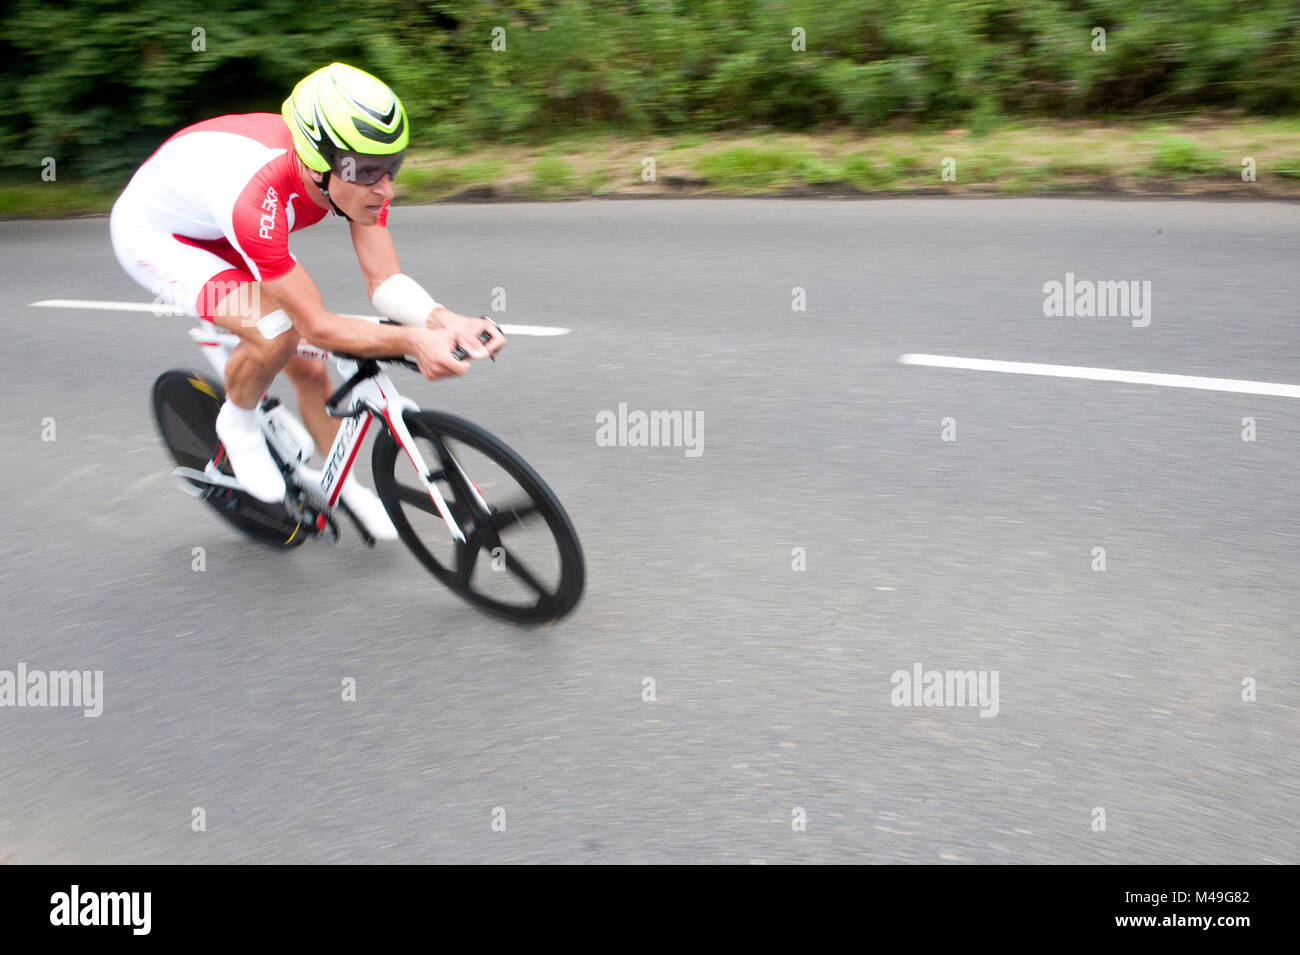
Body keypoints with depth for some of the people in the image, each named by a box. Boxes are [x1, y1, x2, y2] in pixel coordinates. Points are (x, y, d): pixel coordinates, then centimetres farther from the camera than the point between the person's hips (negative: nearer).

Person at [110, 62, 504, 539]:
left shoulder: (357, 171, -26)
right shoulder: (258, 198, -44)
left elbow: (384, 280, -26)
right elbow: (317, 325, -41)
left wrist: (443, 320, -46)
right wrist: (413, 341, -56)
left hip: (221, 231, 6)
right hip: (156, 235, -6)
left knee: (309, 370, 1)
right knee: (276, 332, -31)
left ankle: (342, 483, 23)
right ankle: (237, 422, 0)